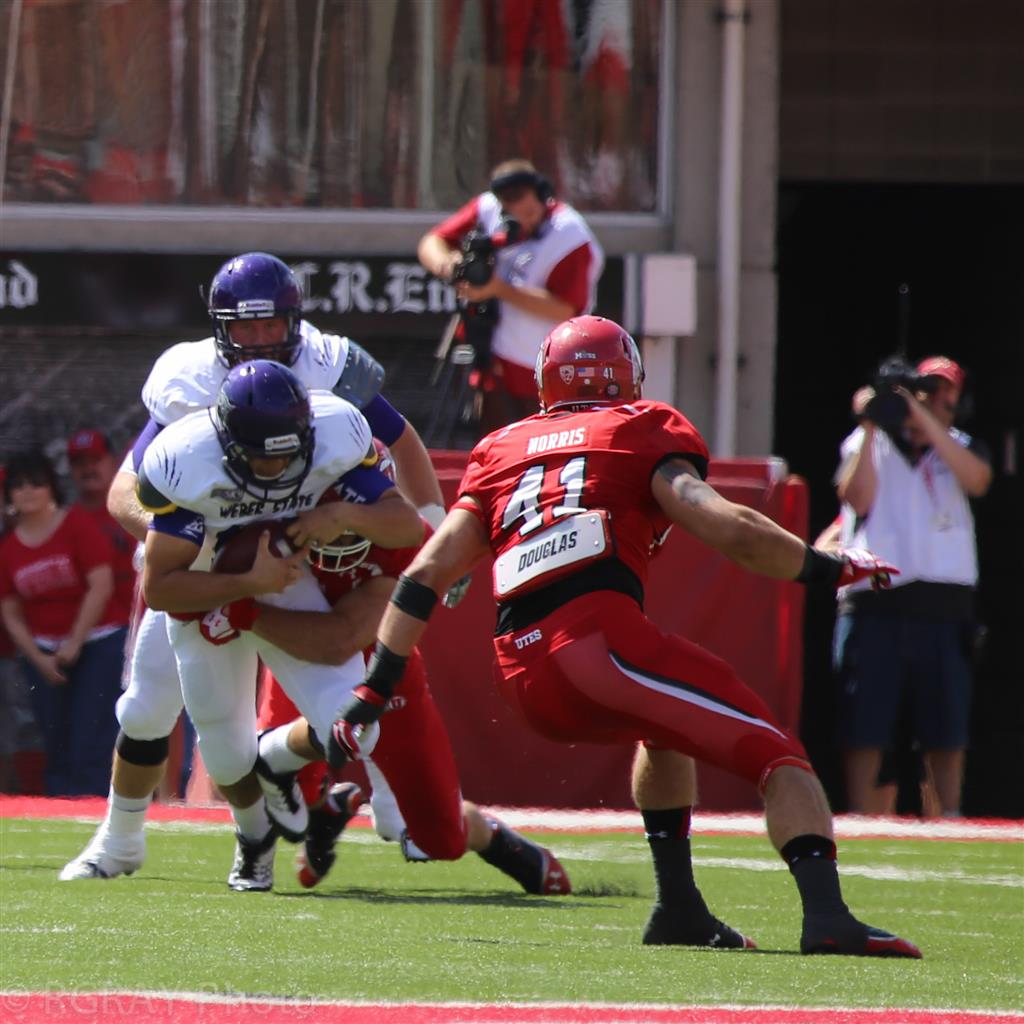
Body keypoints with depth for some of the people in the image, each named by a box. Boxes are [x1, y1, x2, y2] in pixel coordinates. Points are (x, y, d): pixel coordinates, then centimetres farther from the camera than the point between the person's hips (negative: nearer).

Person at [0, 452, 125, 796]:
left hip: (97, 642, -4)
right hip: (42, 651, 4)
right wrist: (38, 659, -5)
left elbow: (101, 587, -11)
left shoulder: (77, 525, -6)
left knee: (91, 742, -15)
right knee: (56, 748, 6)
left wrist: (74, 644, -11)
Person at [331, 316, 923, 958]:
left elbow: (427, 573, 19)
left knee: (667, 730, 35)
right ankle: (827, 915, -27)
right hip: (599, 633, -6)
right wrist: (830, 569, 10)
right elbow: (723, 527, -2)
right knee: (777, 755, -4)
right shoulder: (643, 430, 14)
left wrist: (373, 692, 20)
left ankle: (678, 906, 25)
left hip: (525, 679, 6)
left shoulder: (502, 452, 28)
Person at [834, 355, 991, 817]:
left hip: (942, 606, 1)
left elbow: (977, 480, -9)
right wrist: (871, 428, -10)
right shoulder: (865, 445, 10)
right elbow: (857, 498, -6)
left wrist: (924, 419, -14)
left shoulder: (959, 447, 13)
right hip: (873, 602, -1)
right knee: (864, 726, -2)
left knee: (947, 728, 4)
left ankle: (949, 819, 13)